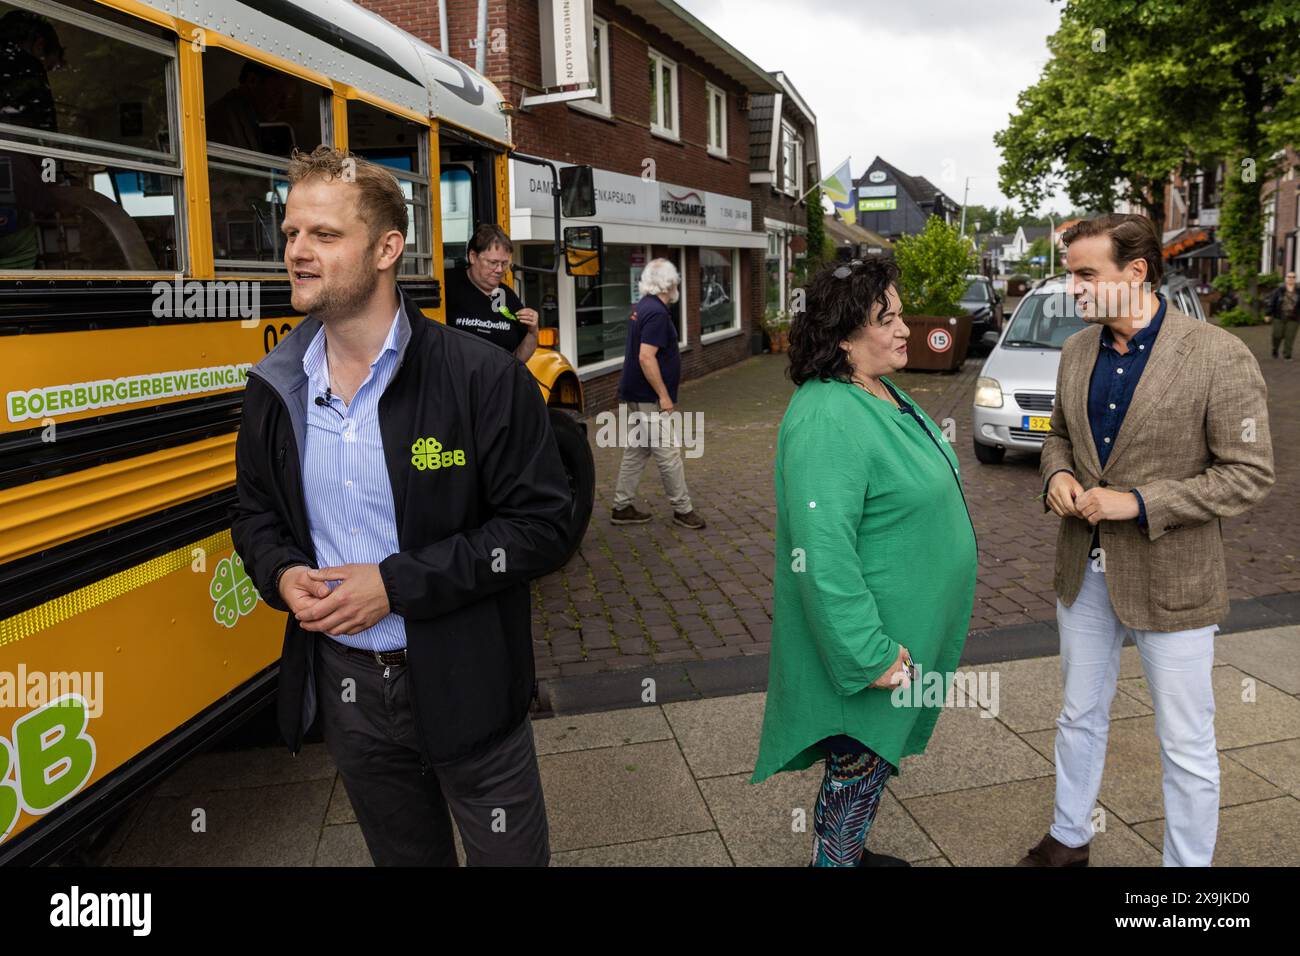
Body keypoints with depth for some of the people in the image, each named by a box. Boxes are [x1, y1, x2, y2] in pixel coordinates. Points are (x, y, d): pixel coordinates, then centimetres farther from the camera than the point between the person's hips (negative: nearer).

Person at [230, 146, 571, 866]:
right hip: (344, 689, 5)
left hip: (464, 686, -4)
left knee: (509, 854, 14)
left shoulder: (482, 378, -17)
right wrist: (282, 575, -9)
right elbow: (255, 513, 14)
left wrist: (396, 583, -21)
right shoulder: (274, 389, 0)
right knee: (403, 855, 25)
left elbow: (541, 525, -16)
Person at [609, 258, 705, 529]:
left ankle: (622, 508, 19)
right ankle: (682, 509, 8)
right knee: (669, 454, -1)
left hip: (635, 395, 10)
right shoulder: (657, 312, -18)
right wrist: (664, 396, -20)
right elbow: (646, 357, -26)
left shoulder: (642, 308, 13)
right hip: (650, 399, -10)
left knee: (635, 452, 14)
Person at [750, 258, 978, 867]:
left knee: (878, 757, 25)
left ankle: (851, 851, 45)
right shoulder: (827, 420, -27)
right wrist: (870, 657, -27)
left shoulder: (884, 395, 6)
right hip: (872, 643, -10)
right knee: (858, 766, 9)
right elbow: (823, 555, -31)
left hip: (910, 630, 10)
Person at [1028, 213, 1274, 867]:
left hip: (1170, 578, -5)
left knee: (1186, 746, 9)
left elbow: (1250, 474, -15)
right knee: (1080, 716, 21)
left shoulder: (1220, 358, -16)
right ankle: (1069, 840, 41)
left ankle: (1188, 861, 31)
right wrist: (1057, 476, -7)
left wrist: (1137, 503, -23)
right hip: (1084, 568, 6)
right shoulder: (1077, 351, 2)